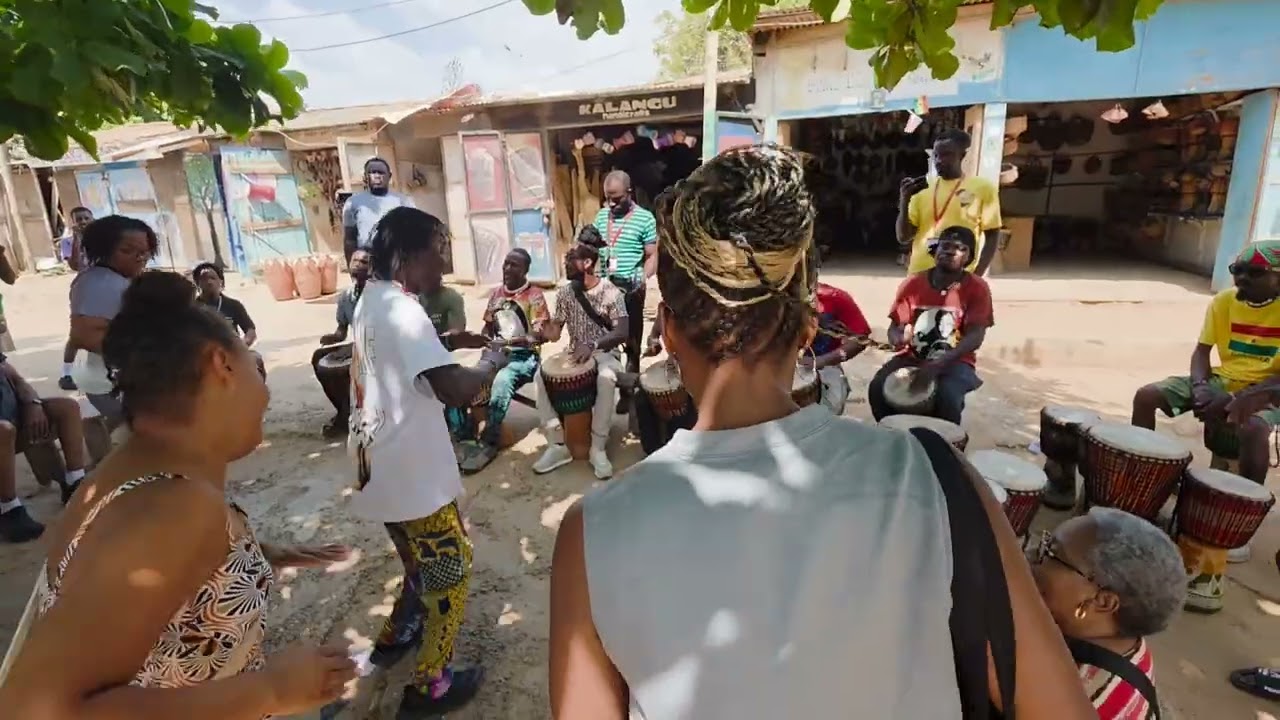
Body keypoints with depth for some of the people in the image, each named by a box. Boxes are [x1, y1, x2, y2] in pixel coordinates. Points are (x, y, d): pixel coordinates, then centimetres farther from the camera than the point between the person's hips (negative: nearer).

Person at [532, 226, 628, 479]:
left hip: (605, 354, -4)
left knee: (605, 378, -39)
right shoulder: (564, 293, 2)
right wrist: (538, 336, -21)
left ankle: (598, 448, -25)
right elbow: (554, 331, 3)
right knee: (541, 375, -23)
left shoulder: (611, 292, -12)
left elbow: (622, 333, -19)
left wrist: (593, 344, -34)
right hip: (574, 354, 4)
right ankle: (558, 443, -15)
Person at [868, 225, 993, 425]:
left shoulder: (977, 288, -7)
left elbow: (975, 336, -15)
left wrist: (937, 365, -28)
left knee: (948, 396, -33)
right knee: (877, 387, -23)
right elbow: (895, 327, 1)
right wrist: (898, 339, -26)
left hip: (955, 361, -2)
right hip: (912, 357, 2)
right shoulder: (913, 283, 0)